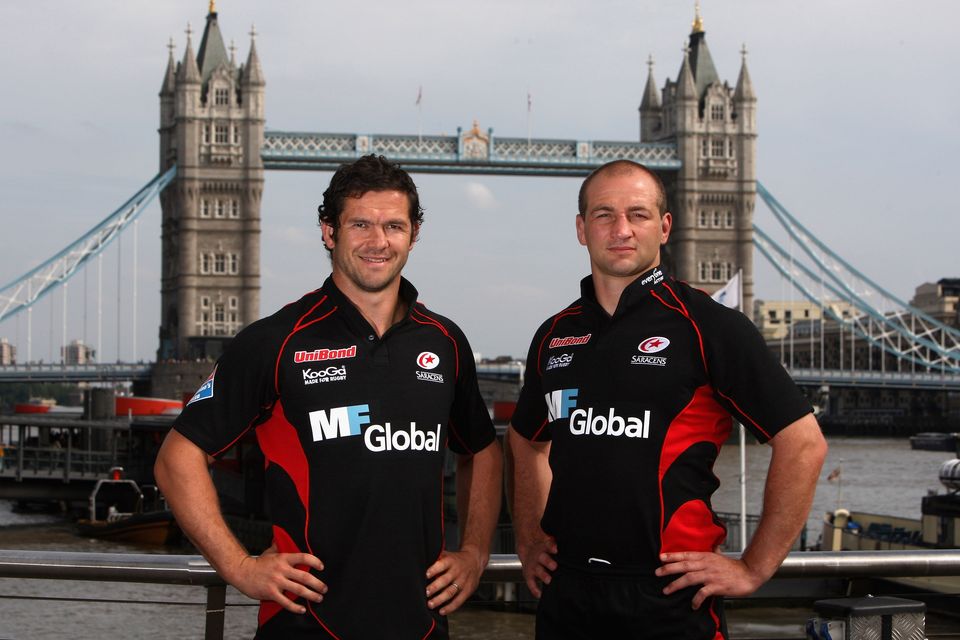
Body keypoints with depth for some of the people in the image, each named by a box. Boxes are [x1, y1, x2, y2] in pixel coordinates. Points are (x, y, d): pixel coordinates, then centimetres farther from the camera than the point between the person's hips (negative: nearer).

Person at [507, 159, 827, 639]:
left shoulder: (707, 326, -6)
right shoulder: (554, 335, 10)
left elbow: (803, 444, -9)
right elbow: (525, 441, 28)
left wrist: (753, 569, -9)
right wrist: (529, 542, 18)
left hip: (671, 599, -5)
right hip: (564, 595, 5)